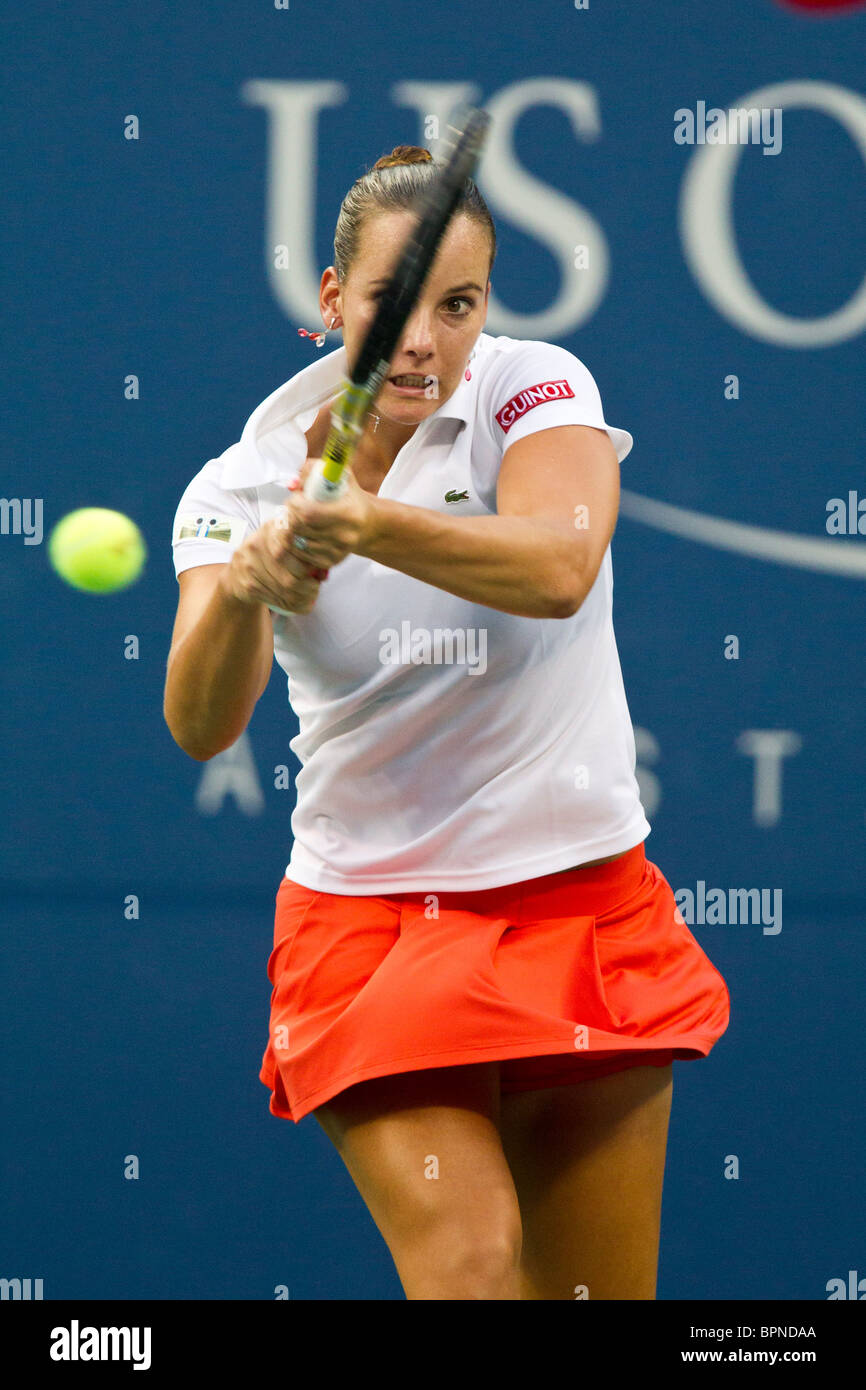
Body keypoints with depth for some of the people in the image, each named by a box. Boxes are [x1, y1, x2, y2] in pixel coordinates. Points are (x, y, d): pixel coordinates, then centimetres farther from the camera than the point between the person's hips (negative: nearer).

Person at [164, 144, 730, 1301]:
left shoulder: (536, 388, -8)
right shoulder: (245, 483, -4)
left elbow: (557, 569, -29)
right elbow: (201, 726, -18)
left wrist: (373, 525, -46)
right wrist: (245, 583, -39)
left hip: (580, 898, 0)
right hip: (367, 930, 0)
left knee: (600, 1291, 4)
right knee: (470, 1265, -20)